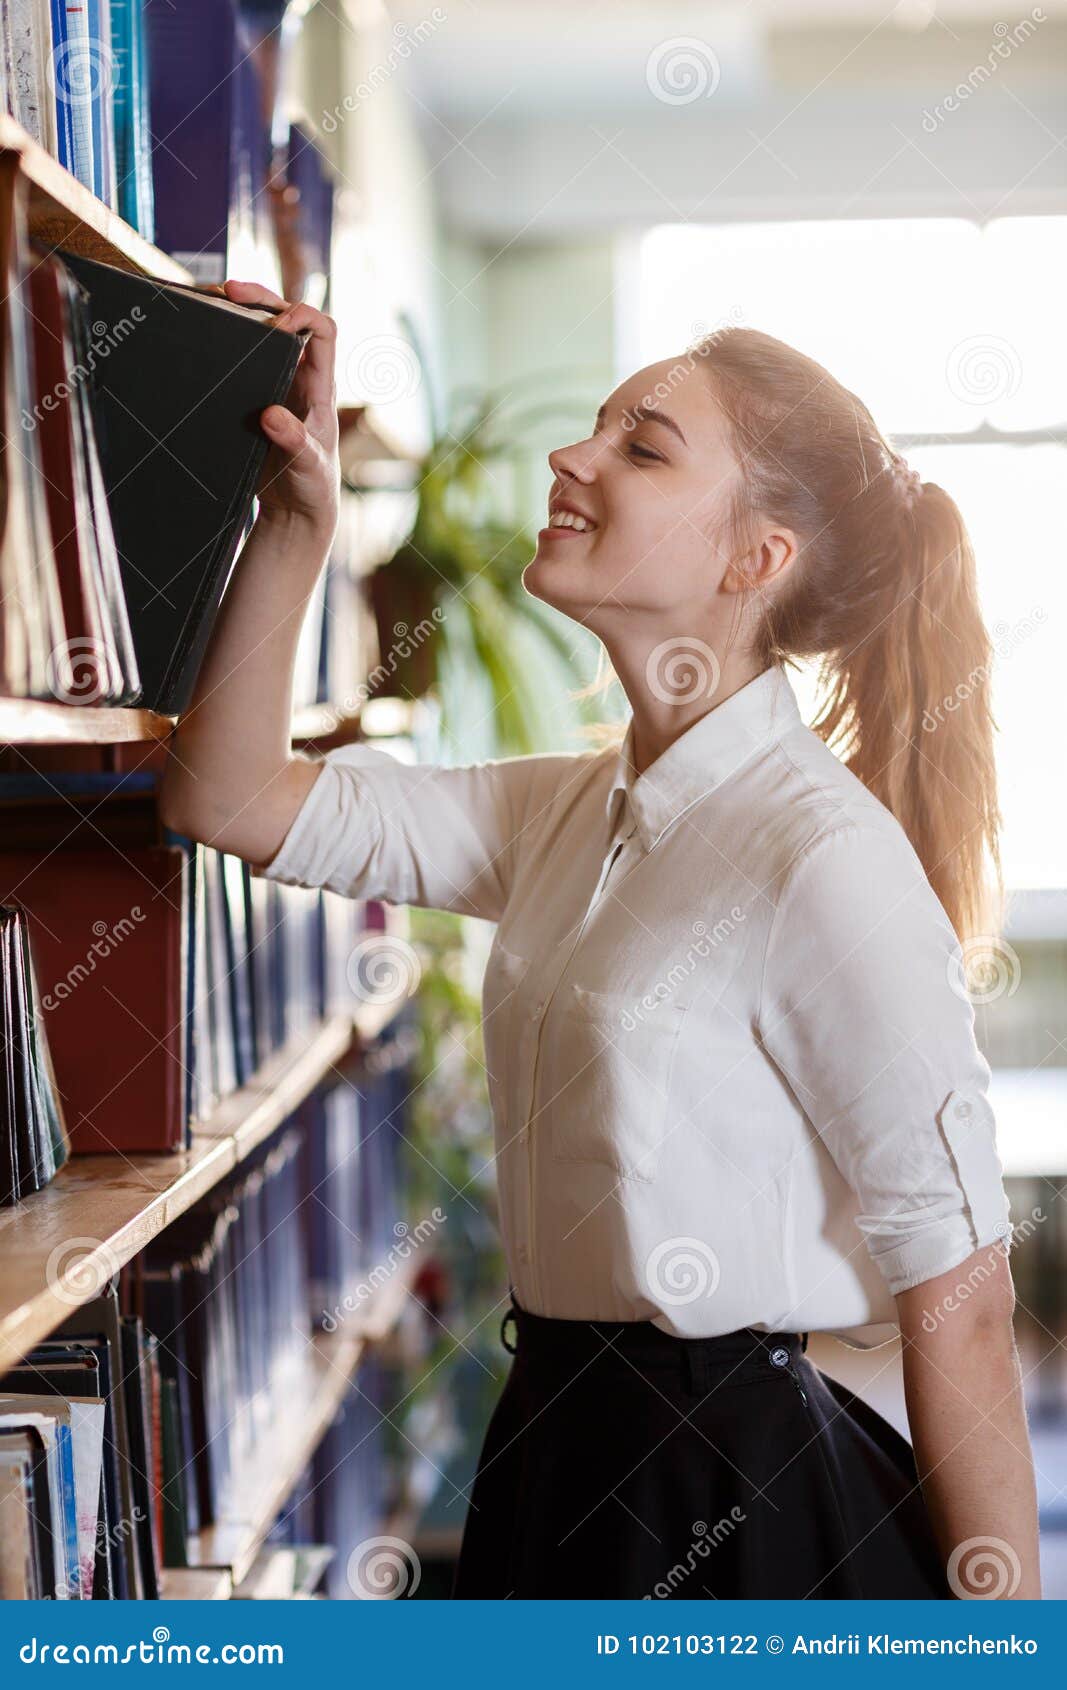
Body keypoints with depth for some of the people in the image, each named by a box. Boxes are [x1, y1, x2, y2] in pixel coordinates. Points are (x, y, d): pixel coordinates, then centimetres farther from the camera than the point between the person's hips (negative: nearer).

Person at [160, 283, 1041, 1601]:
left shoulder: (826, 861, -20)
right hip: (560, 1474, 8)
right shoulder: (575, 814, 4)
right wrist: (295, 523, -5)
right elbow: (232, 801, 7)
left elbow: (959, 1299, -19)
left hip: (739, 1512, -8)